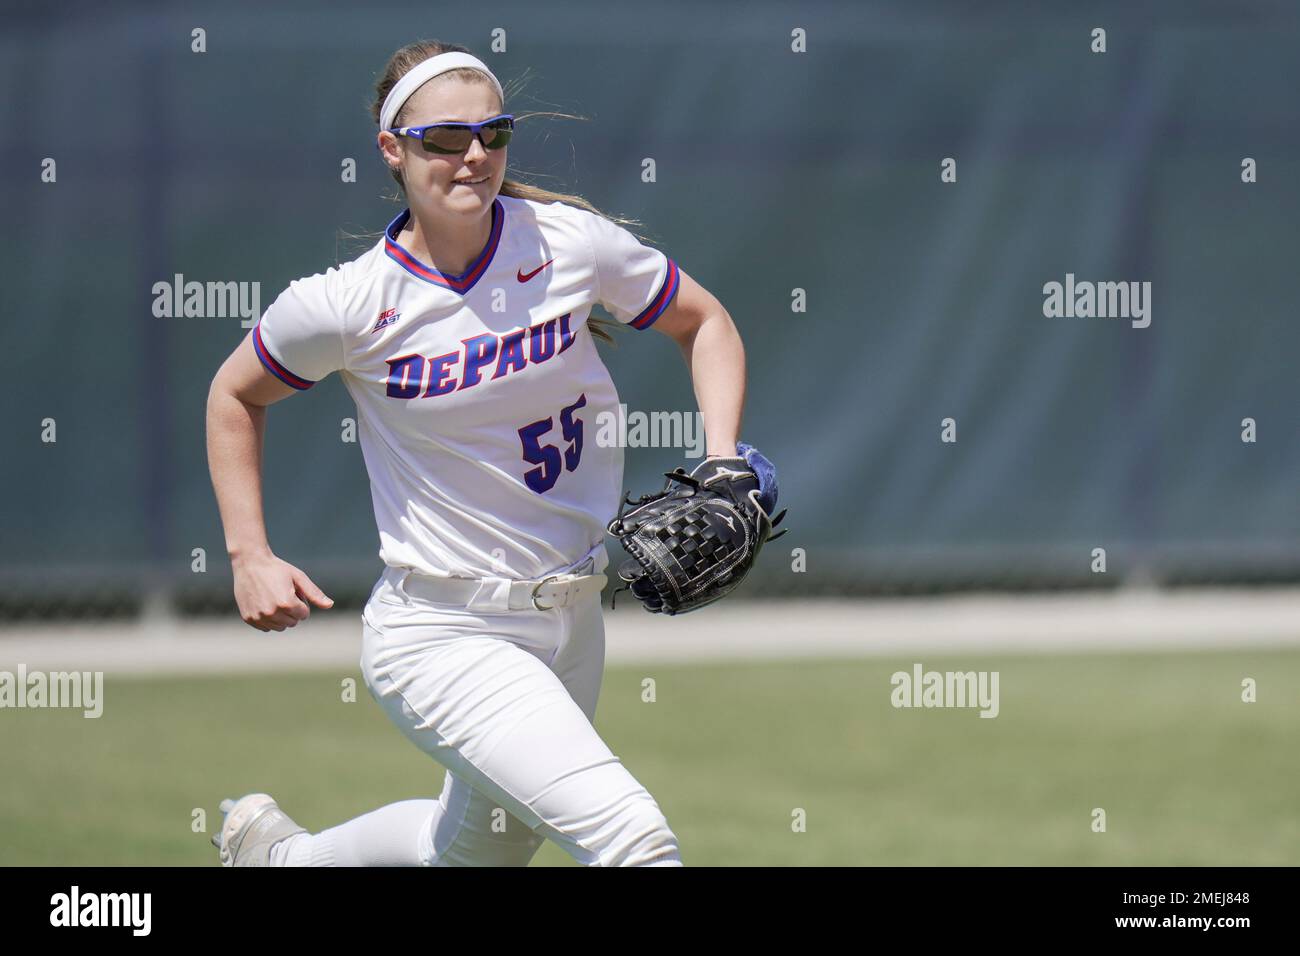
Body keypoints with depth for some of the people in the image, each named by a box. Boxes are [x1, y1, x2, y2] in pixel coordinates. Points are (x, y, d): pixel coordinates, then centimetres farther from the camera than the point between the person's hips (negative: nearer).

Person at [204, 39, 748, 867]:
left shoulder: (571, 243, -7)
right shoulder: (347, 304, -13)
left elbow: (705, 322, 8)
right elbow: (234, 397, 6)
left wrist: (724, 462, -6)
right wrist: (250, 557, -2)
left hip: (568, 620, 5)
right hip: (442, 635, -5)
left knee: (479, 852, 24)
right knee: (636, 839, -23)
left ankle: (277, 852, 47)